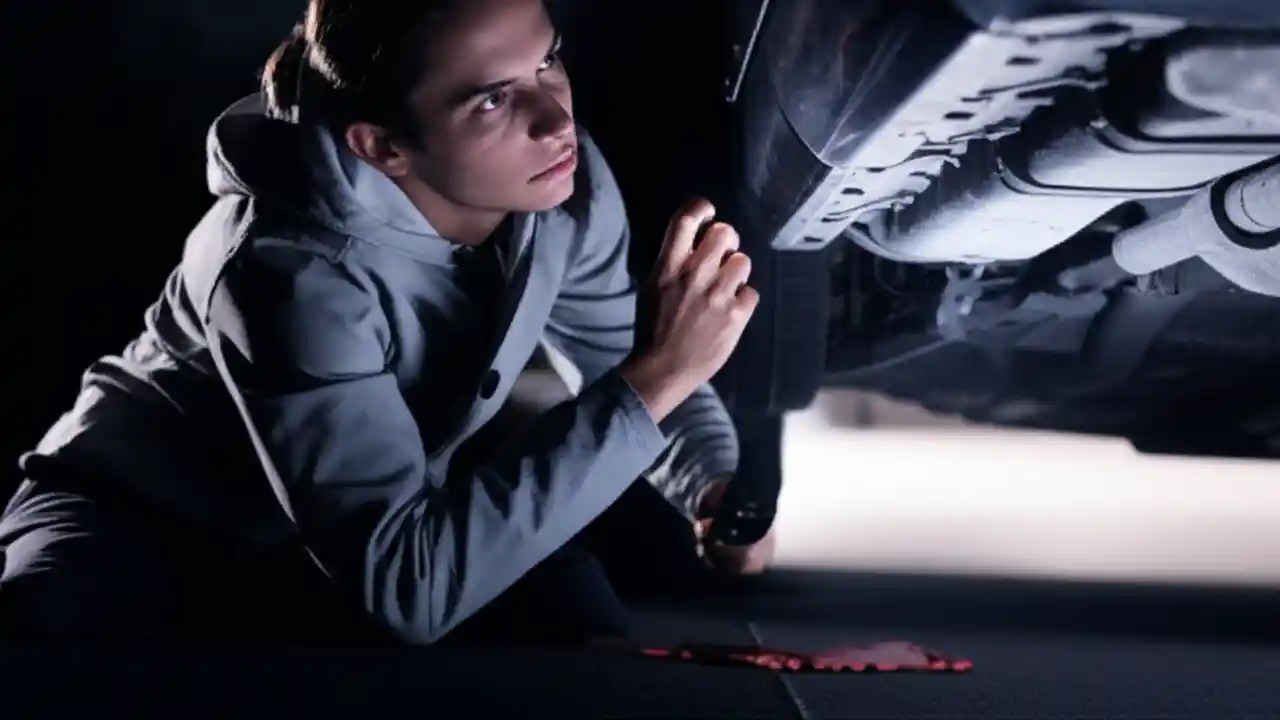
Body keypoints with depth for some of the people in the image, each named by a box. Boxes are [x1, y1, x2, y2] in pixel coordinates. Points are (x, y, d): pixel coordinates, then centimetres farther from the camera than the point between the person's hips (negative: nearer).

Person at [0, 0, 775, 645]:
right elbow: (404, 583, -41)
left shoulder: (563, 182, -16)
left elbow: (627, 359, 3)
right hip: (148, 519, -4)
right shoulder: (294, 265, -36)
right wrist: (651, 381, -42)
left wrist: (715, 489, -18)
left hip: (384, 505, 5)